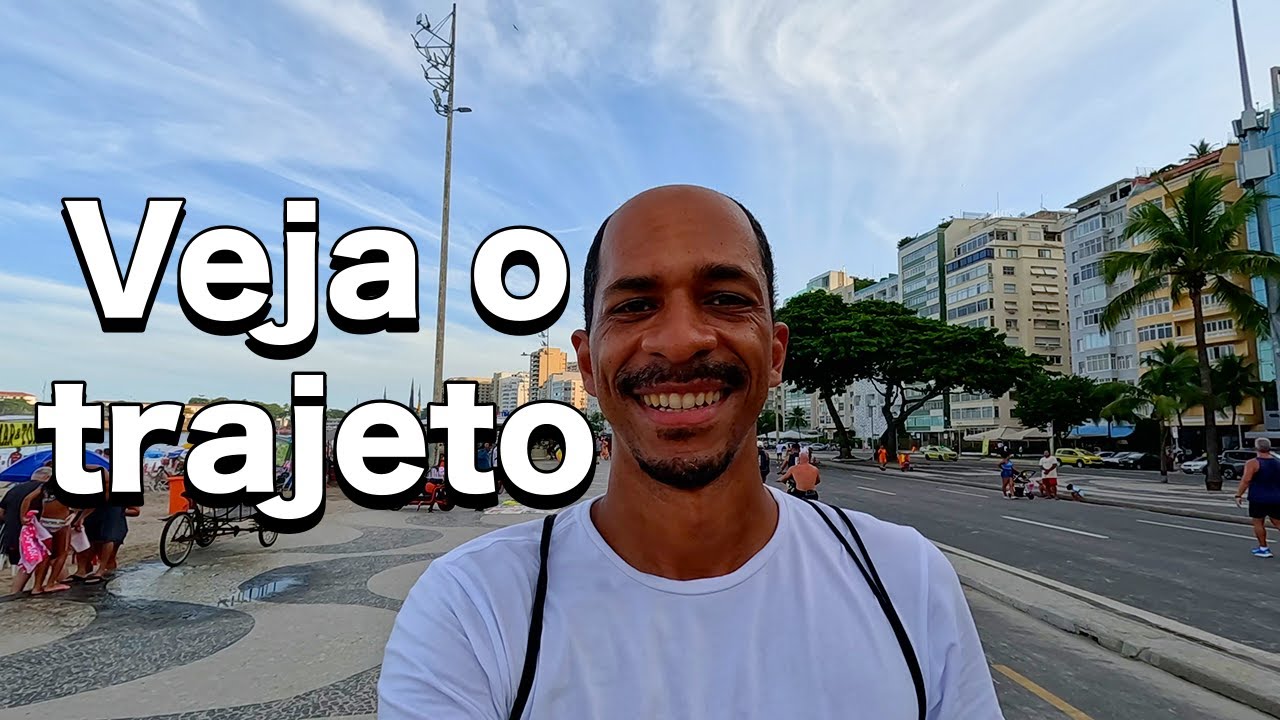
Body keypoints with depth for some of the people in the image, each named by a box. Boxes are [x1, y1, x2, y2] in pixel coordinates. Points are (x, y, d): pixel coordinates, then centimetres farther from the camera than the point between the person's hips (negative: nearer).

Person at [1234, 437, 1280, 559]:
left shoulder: (1253, 463, -11)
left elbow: (1245, 481, -17)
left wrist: (1238, 495, -10)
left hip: (1259, 499, -5)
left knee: (1258, 523, 6)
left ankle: (1263, 548, 9)